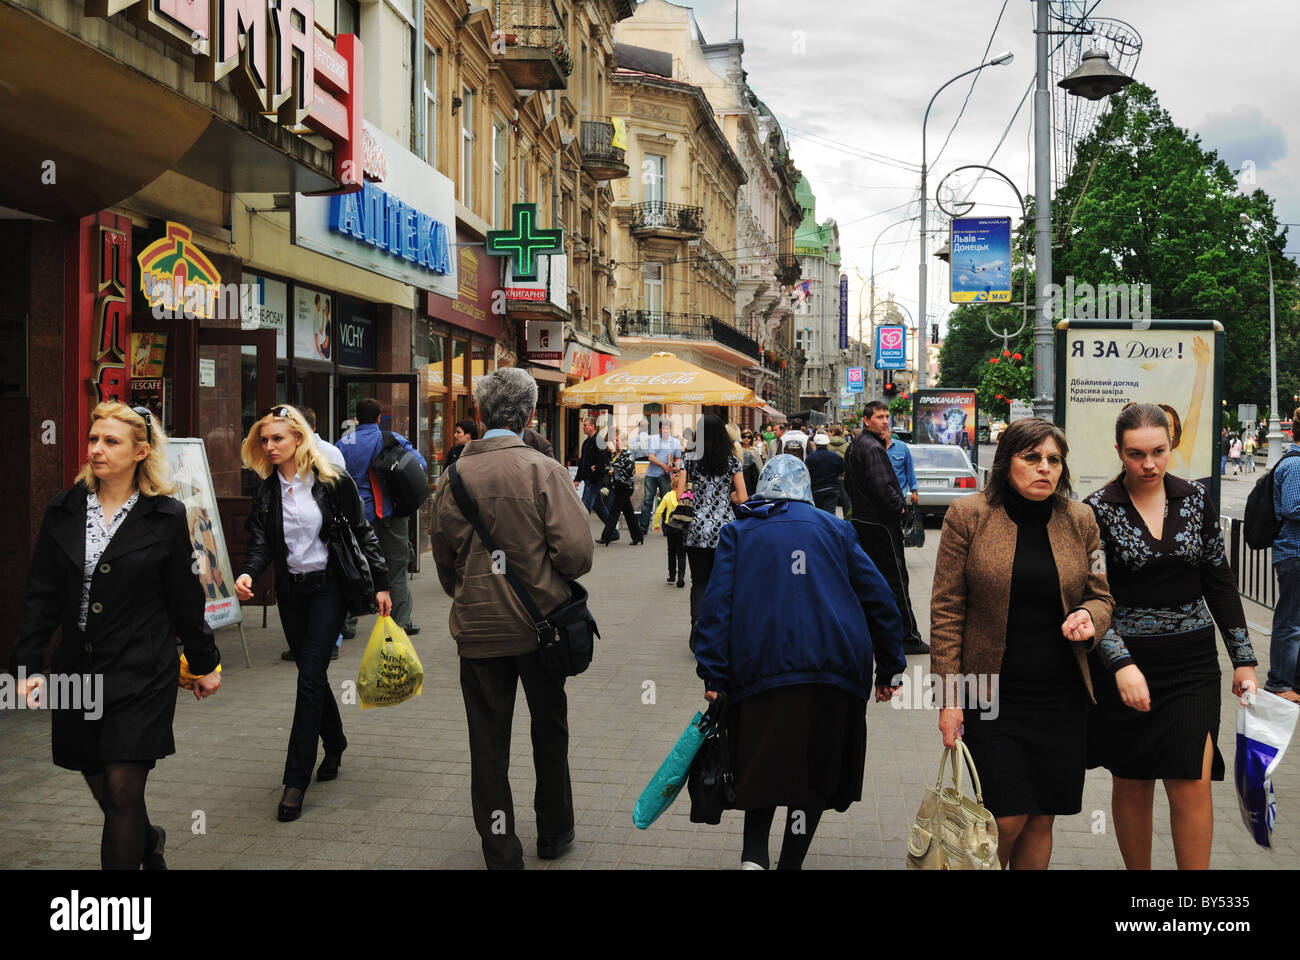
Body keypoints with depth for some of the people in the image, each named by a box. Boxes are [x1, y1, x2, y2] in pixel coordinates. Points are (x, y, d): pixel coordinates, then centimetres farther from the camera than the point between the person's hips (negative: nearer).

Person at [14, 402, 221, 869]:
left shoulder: (165, 516, -3)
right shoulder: (63, 511, 5)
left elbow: (185, 598, 4)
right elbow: (41, 596, 5)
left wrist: (204, 664, 9)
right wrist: (28, 664, -2)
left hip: (142, 673, -3)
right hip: (77, 670, 4)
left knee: (123, 791, -5)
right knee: (103, 791, 12)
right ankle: (149, 842, 43)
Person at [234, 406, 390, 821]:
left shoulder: (333, 481, -7)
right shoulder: (266, 490, 4)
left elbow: (362, 533, -3)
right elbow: (260, 541, -2)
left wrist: (380, 583, -5)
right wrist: (247, 573, -23)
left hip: (329, 587, -4)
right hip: (290, 591, 5)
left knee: (310, 676, -10)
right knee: (311, 674, 13)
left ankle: (296, 780, -7)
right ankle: (334, 743, 37)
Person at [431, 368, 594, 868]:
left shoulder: (455, 475, -4)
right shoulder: (544, 470, -13)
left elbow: (444, 559, 5)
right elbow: (576, 550, -18)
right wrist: (553, 581, 3)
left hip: (479, 627, 1)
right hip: (541, 623, -1)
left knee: (488, 743, 9)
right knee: (549, 732, 17)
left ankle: (501, 852, 14)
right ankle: (554, 834, 32)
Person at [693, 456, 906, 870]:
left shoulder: (737, 532, 14)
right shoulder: (832, 527, 16)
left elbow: (717, 604, 2)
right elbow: (878, 598, 12)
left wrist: (712, 675, -1)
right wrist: (890, 668, 16)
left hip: (760, 665, 0)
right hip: (835, 665, 0)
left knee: (763, 765, 14)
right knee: (814, 770, 13)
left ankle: (754, 854, -4)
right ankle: (791, 861, 13)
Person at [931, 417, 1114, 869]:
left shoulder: (1079, 520, 4)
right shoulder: (969, 515, -5)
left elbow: (1101, 595, 14)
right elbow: (947, 610, -4)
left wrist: (1089, 616, -12)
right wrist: (949, 696, -8)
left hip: (1062, 696, 3)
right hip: (992, 693, -3)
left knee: (1042, 819, 9)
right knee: (1008, 818, -4)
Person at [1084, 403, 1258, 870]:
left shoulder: (1195, 499, 3)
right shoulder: (1099, 509, -7)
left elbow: (1220, 582, 9)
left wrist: (1243, 659, 7)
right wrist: (1121, 664, -22)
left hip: (1192, 660, 2)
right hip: (1126, 661, -2)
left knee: (1192, 785, -4)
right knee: (1132, 784, 9)